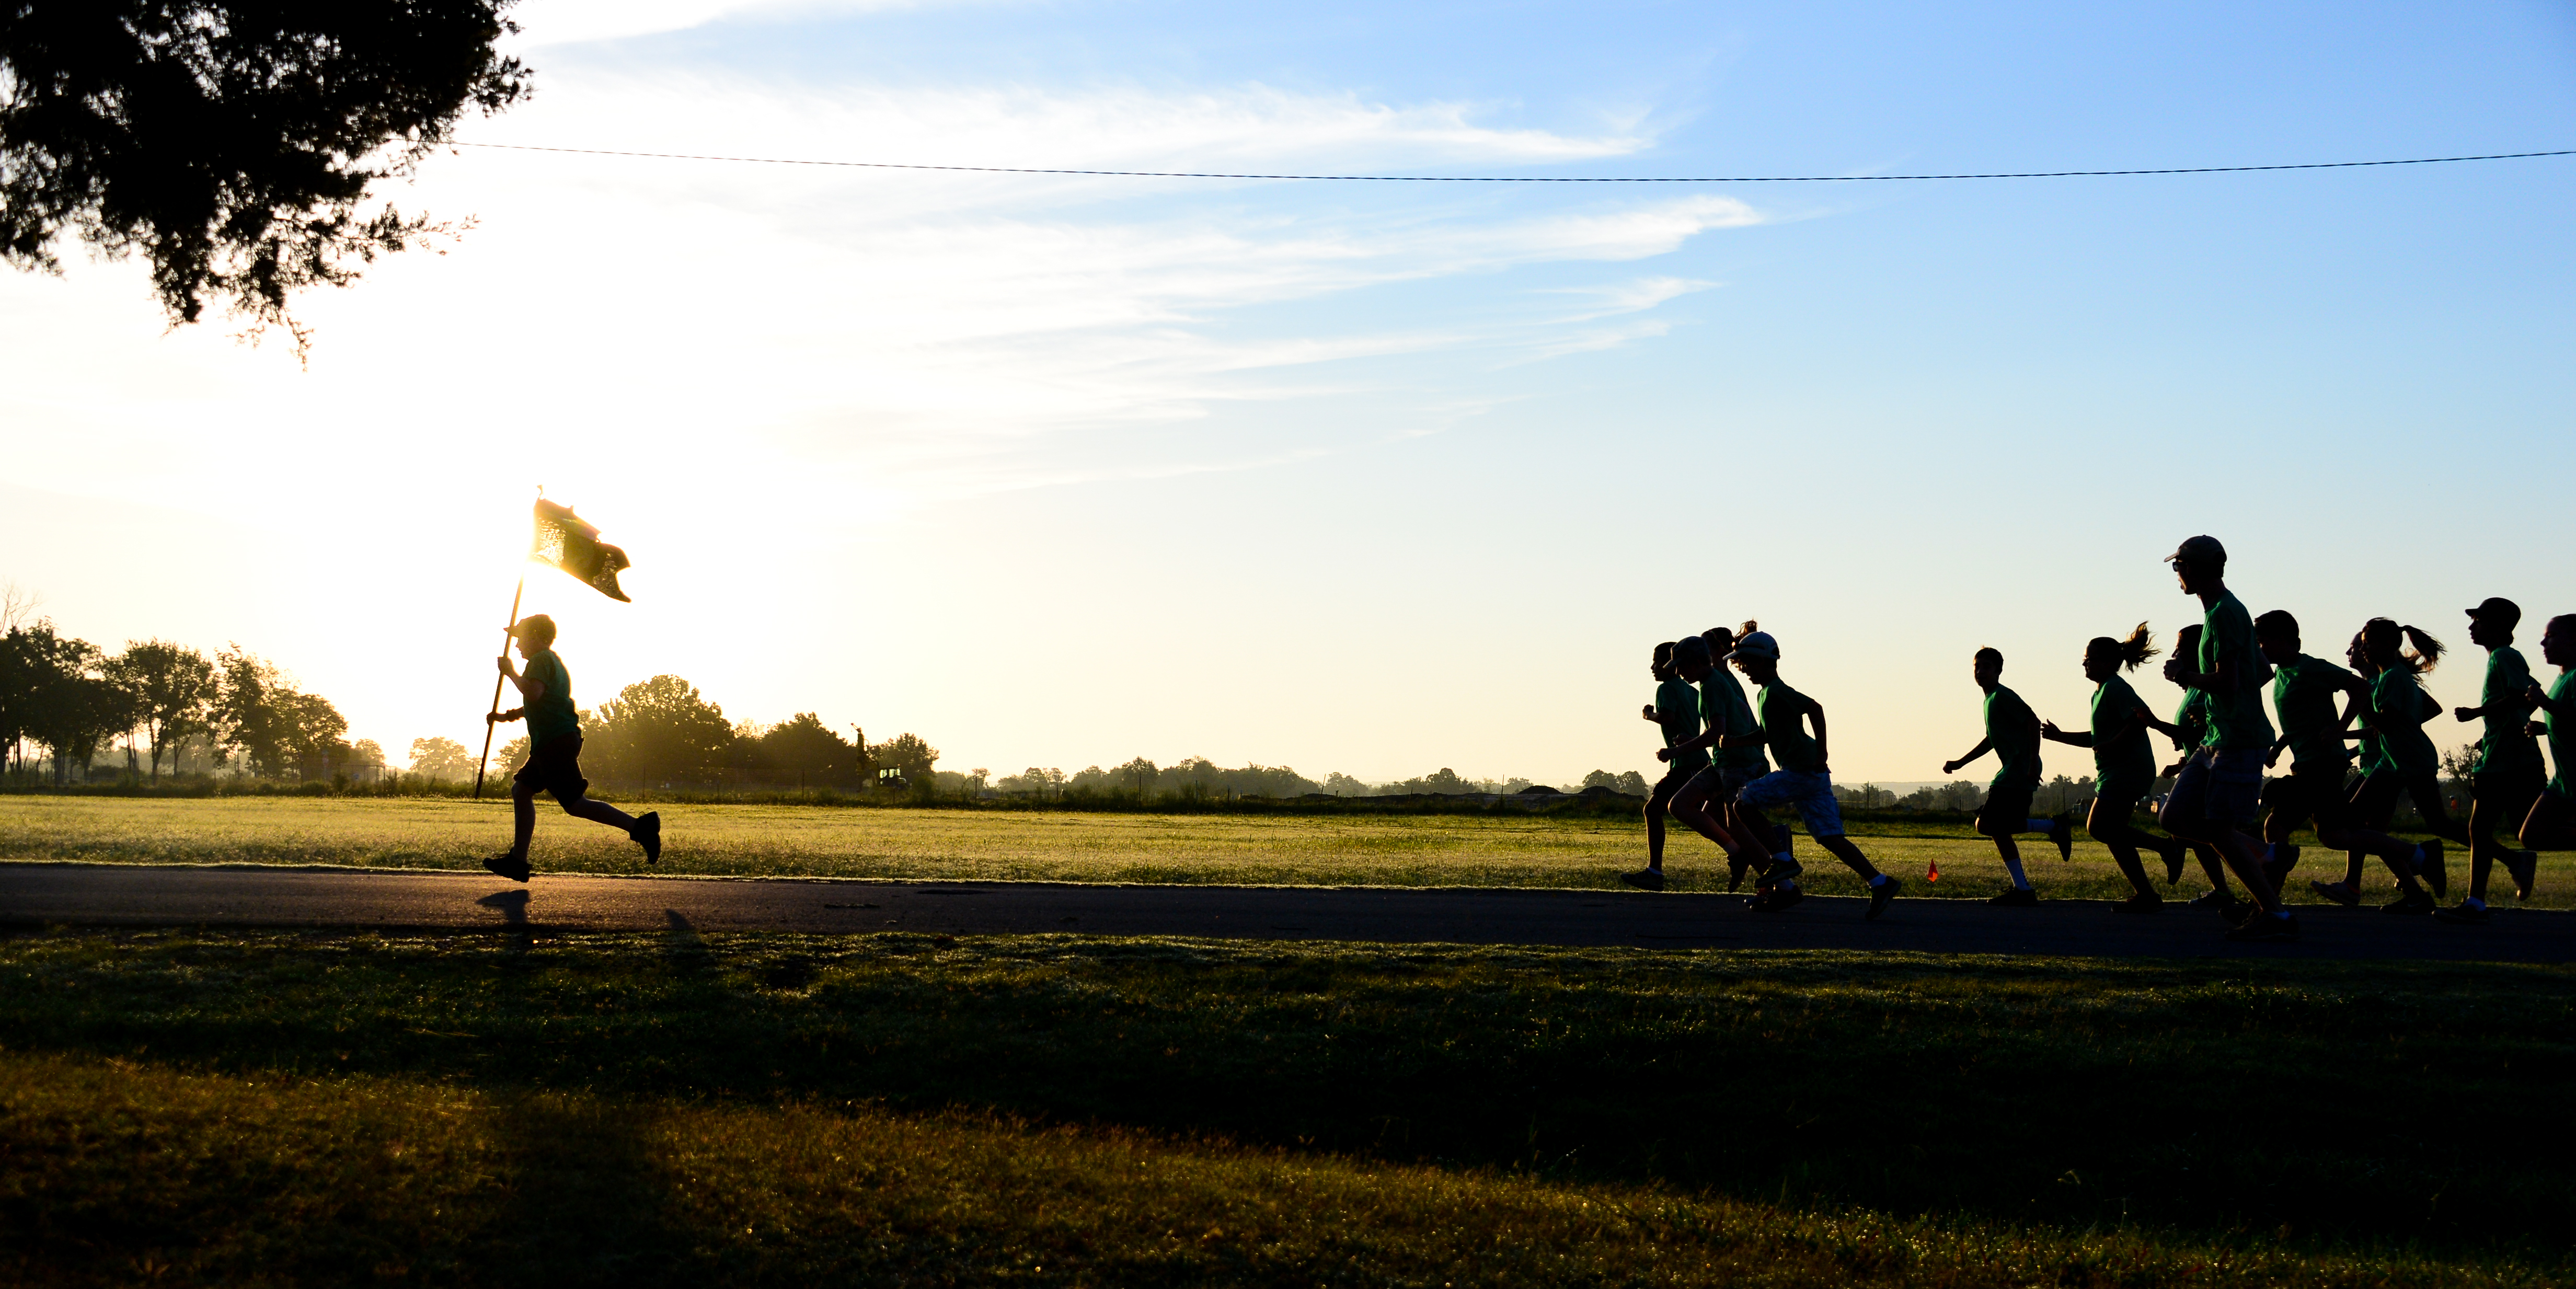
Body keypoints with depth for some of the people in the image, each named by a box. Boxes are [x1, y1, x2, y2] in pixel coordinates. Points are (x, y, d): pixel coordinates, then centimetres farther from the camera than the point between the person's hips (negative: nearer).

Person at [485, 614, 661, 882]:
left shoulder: (541, 659, -7)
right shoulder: (554, 661, 25)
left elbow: (534, 692, -26)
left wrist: (511, 672, -11)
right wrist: (505, 716, 30)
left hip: (556, 742, -11)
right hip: (550, 744, 11)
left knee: (575, 804, -13)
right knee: (521, 790, 13)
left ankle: (639, 826, -21)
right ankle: (518, 860, 11)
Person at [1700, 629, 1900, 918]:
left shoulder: (1777, 691, -11)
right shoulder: (1765, 694, 19)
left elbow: (1813, 708, -20)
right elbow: (1765, 735, 27)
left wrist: (1821, 752, -20)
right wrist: (1735, 741, 12)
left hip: (1801, 770, -10)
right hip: (1811, 774, 10)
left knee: (1744, 803, -6)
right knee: (1829, 837, 5)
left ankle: (1782, 861, -4)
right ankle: (1880, 882, 1)